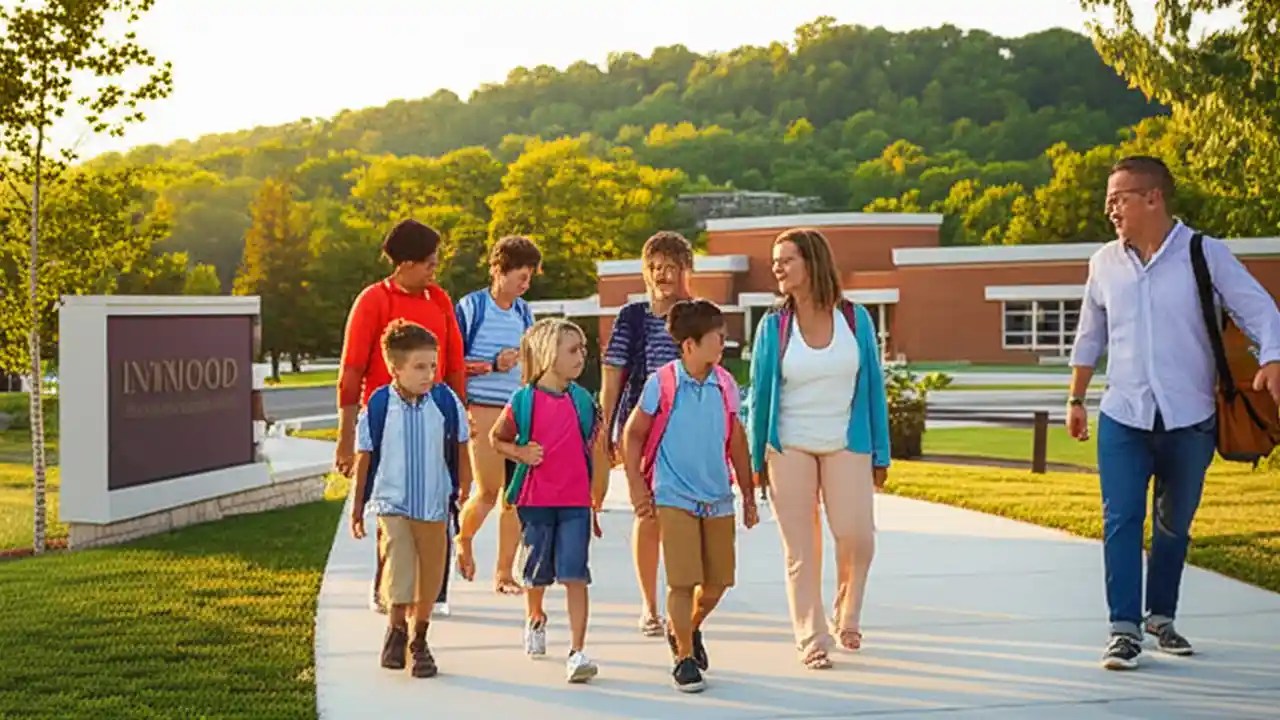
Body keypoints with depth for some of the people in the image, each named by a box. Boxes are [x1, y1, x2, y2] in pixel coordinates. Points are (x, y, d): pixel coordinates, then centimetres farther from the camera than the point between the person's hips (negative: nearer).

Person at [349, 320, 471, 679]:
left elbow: (460, 451, 5)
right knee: (399, 569, -15)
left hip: (435, 507, 2)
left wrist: (462, 495, 6)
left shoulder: (446, 402, -6)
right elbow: (365, 458, 1)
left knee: (430, 579, 10)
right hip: (392, 504, -2)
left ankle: (419, 640, 27)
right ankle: (395, 629, 6)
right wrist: (357, 508, 5)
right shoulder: (378, 406, -8)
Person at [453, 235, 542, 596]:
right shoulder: (471, 306, -3)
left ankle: (504, 572, 8)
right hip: (483, 411, -5)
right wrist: (492, 365, -14)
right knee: (488, 491, -6)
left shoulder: (525, 312, 13)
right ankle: (462, 539, 25)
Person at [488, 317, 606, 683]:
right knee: (537, 572, 15)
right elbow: (496, 438, 8)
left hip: (575, 501, 1)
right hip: (535, 499, 0)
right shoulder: (523, 401, -4)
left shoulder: (583, 400, 3)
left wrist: (597, 493, 12)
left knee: (575, 575, -9)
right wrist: (521, 453, -11)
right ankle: (535, 619, 46)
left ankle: (578, 652, -10)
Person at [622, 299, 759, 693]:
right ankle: (684, 657, 6)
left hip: (718, 499, 5)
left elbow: (736, 441, 12)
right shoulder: (662, 383, -9)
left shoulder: (725, 385, 3)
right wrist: (636, 485, -5)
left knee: (718, 580, 9)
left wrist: (748, 495, 14)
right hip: (674, 497, -4)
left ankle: (688, 630, 37)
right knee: (683, 580, -8)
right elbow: (633, 434, 0)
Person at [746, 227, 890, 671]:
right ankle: (812, 640, 12)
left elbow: (873, 387, 6)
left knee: (856, 538, -11)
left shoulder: (855, 319, 1)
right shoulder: (773, 326, -1)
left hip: (846, 447, 0)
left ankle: (848, 617, 17)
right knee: (800, 549, 1)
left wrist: (880, 453, 5)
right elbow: (759, 394, 4)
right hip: (790, 449, 0)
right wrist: (754, 461, 4)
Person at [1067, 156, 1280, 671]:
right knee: (1121, 520, -9)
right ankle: (1124, 628, -5)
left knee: (1175, 523, 12)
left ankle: (1160, 616, 28)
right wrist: (1076, 399, 18)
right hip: (1122, 417, 1)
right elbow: (1090, 336, 16)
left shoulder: (1204, 254, -6)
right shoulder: (1105, 262, 5)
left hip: (1189, 419, -1)